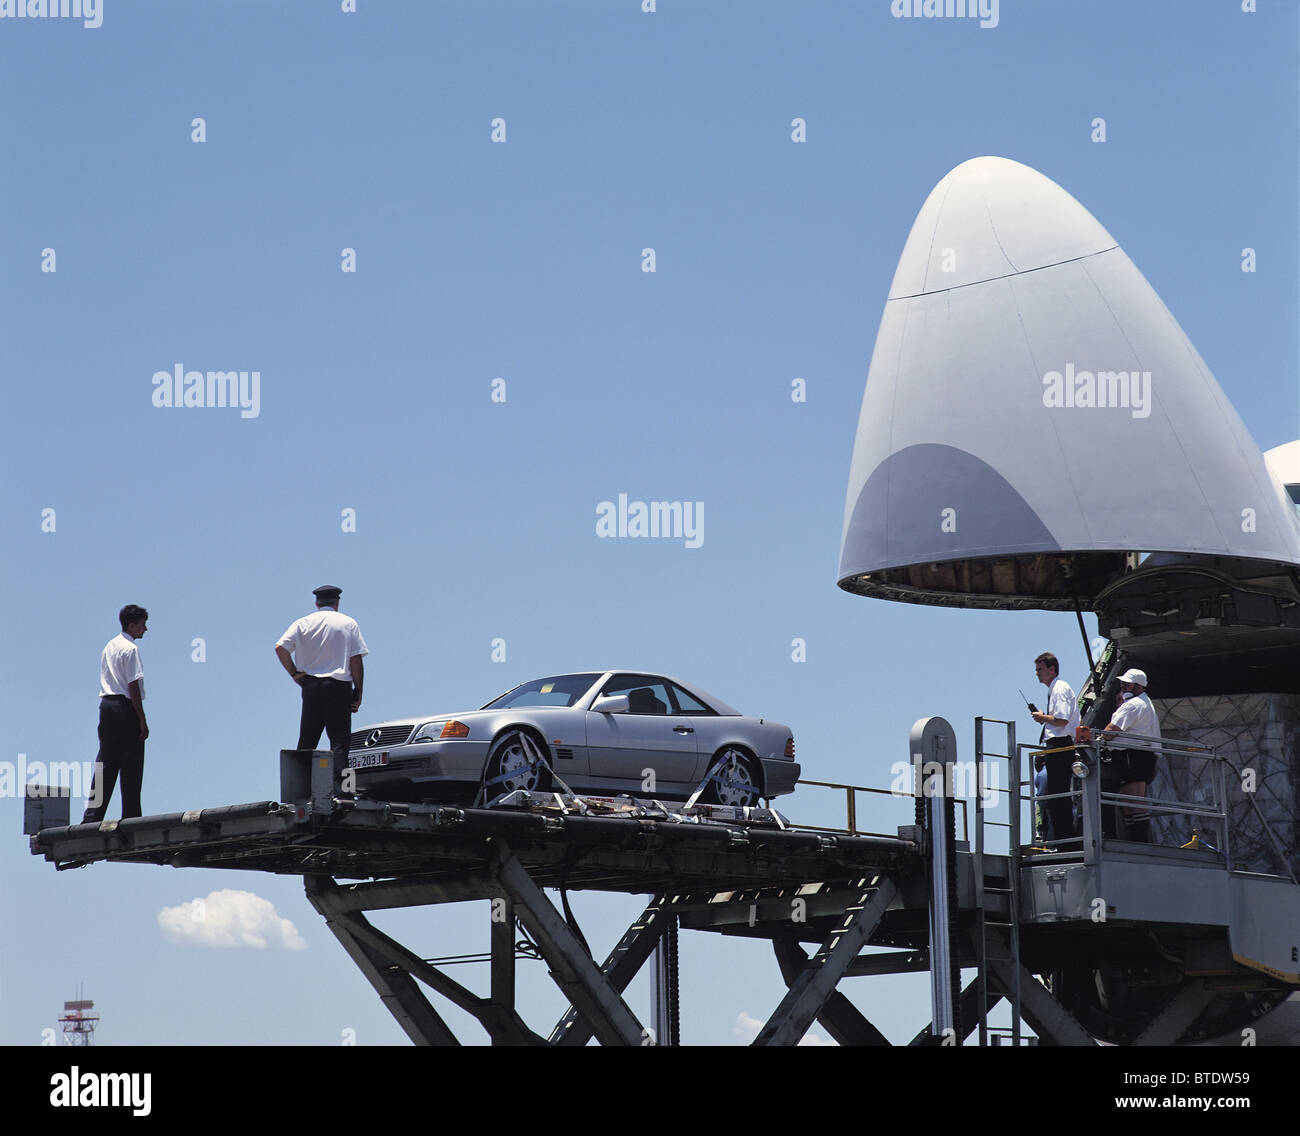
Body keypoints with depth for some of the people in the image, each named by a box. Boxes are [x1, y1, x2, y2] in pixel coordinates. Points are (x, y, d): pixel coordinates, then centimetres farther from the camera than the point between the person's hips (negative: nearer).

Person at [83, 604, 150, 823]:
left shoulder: (109, 646, 17)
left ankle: (91, 818, 2)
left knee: (106, 762, 8)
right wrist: (142, 720, -14)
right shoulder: (130, 649, -11)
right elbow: (133, 686, -15)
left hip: (106, 705, 8)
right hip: (126, 708, -8)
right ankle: (131, 819, -1)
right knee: (131, 767, -3)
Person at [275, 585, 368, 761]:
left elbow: (280, 648, -4)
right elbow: (356, 660, -1)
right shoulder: (348, 623, 4)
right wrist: (358, 692, 2)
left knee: (306, 741, 7)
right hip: (339, 686, -2)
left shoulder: (302, 623, 8)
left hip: (310, 686, 2)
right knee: (339, 740, -4)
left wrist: (294, 673, 4)